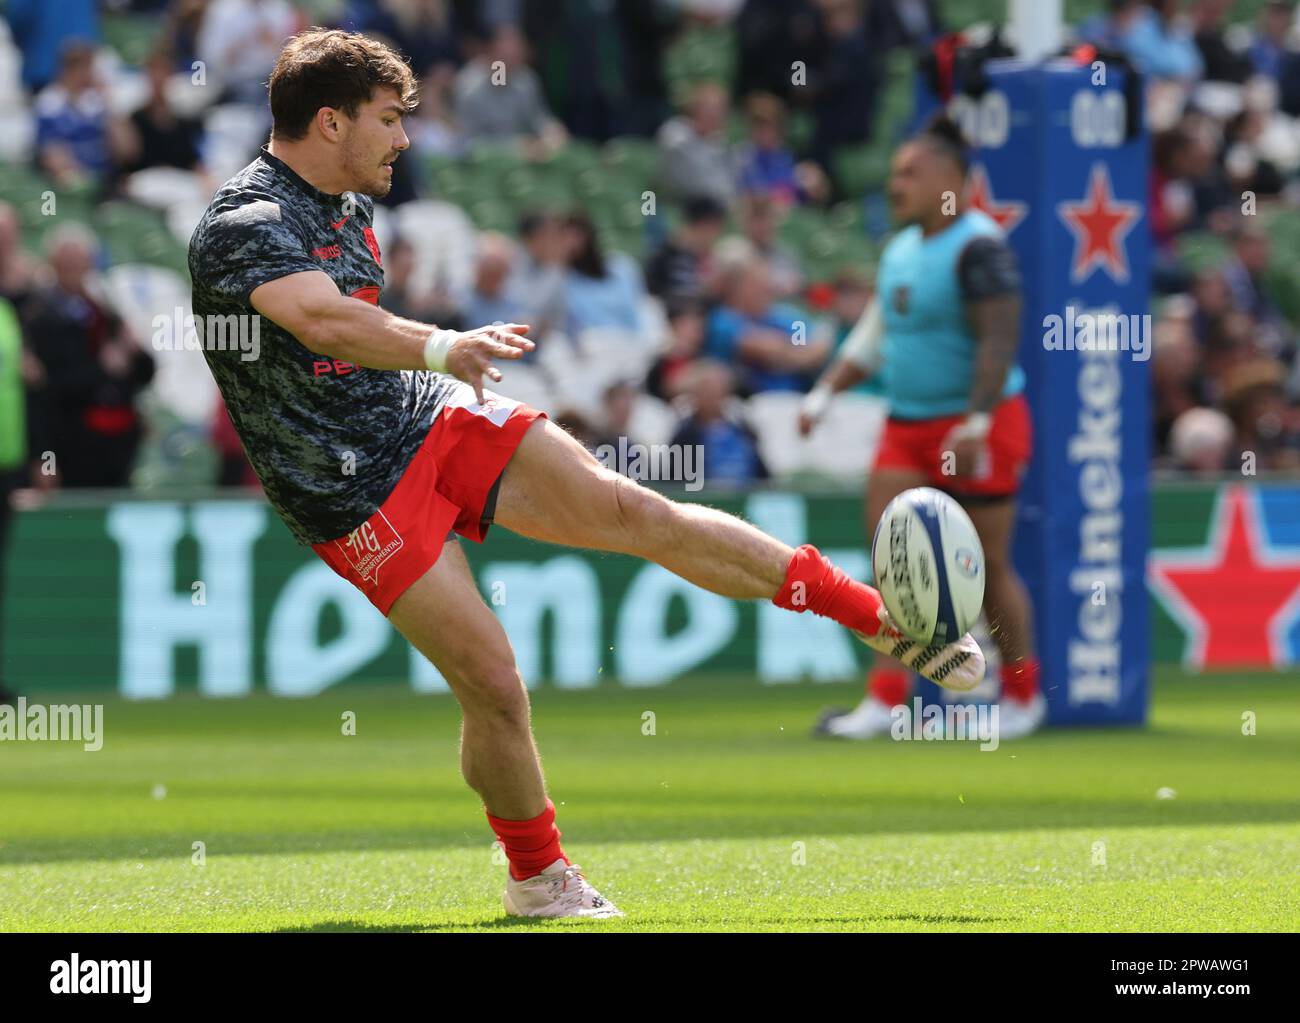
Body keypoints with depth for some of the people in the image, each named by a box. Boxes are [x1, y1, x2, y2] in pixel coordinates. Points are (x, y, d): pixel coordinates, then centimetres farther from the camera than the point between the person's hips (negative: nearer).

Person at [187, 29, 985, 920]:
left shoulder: (346, 205, 10)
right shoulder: (245, 227, -20)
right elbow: (324, 319, -40)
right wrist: (438, 348, -56)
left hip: (437, 417, 7)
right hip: (358, 494, -7)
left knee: (636, 512, -4)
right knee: (492, 679, -12)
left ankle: (887, 619, -2)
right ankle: (537, 878, 11)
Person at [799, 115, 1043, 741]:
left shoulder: (977, 248, -14)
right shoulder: (901, 250, 13)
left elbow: (1000, 341, -21)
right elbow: (873, 336, 23)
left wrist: (976, 424, -29)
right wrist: (823, 394, 15)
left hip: (978, 426, -8)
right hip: (908, 425, 8)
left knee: (987, 566, 1)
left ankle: (1023, 695, 18)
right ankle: (886, 699, -8)